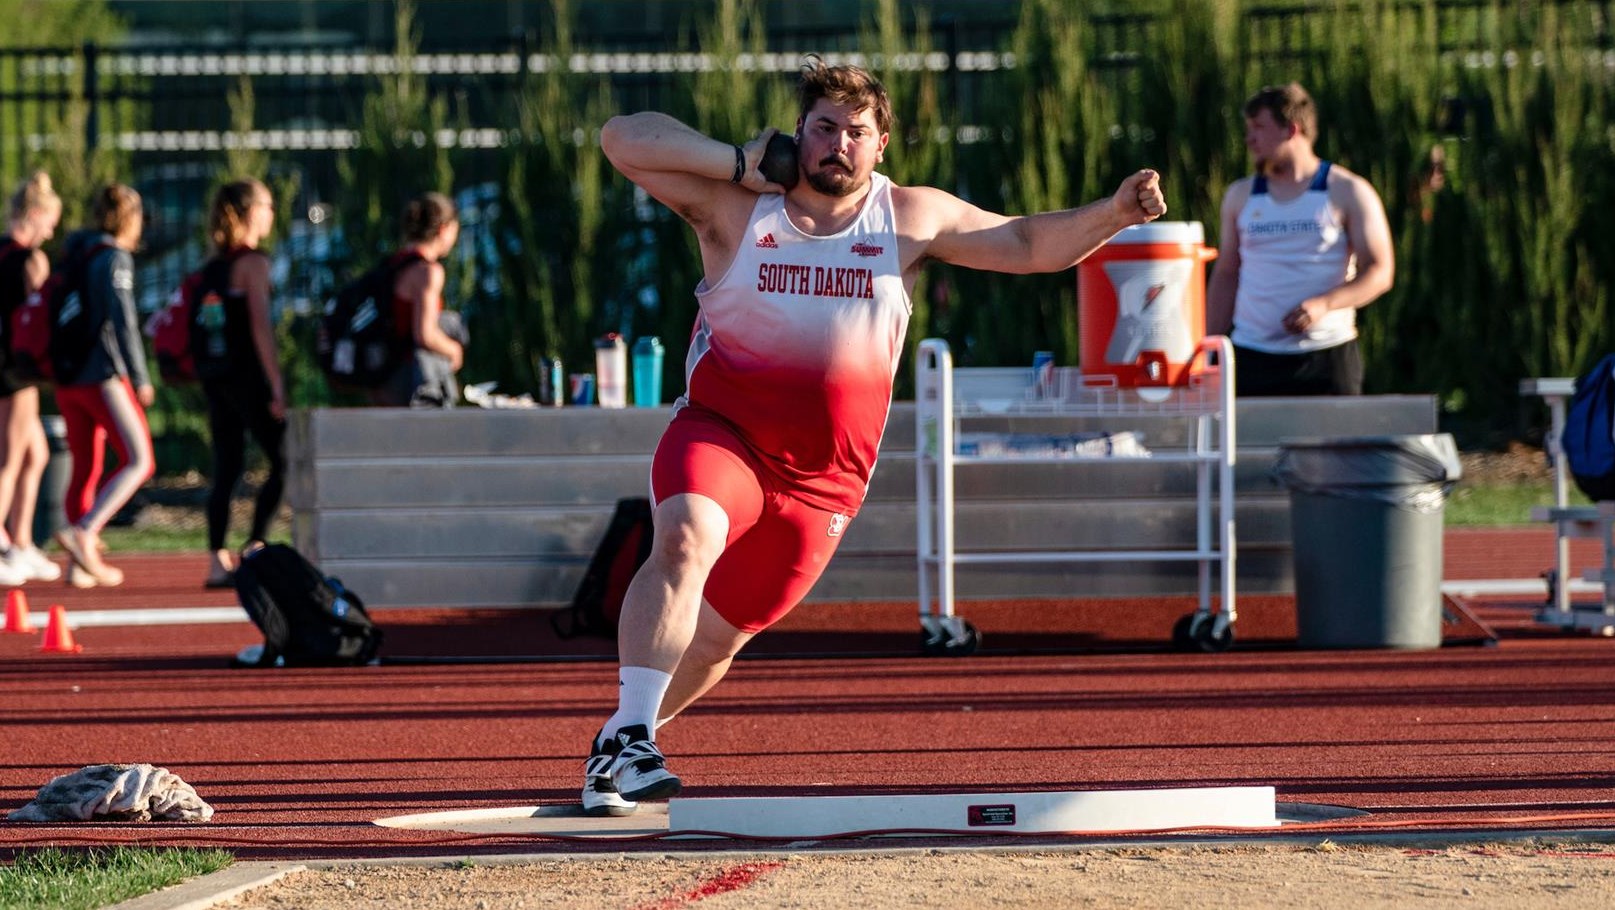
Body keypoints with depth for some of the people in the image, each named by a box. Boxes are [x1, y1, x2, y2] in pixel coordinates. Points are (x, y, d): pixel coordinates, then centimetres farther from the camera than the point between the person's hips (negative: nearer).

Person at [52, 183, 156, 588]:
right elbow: (123, 321, -15)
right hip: (104, 375, -8)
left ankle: (81, 563, 8)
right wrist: (140, 379, -11)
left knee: (85, 467, 11)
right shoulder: (115, 258, -9)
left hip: (67, 380, 8)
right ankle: (83, 532, -19)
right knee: (139, 462, -5)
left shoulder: (75, 256, 13)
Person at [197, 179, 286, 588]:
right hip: (248, 374, -8)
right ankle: (253, 550, -9)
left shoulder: (215, 263, 12)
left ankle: (217, 561, 3)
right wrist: (277, 386, -15)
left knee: (226, 470, 7)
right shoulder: (252, 262, -10)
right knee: (284, 463, -2)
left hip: (216, 377, 8)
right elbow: (260, 327, -16)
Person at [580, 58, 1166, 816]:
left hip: (821, 482, 3)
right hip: (719, 434, -3)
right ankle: (628, 739, -36)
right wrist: (739, 162, -14)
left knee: (715, 639, 9)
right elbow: (622, 138, -10)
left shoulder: (909, 220, 2)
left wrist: (1112, 215, -10)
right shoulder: (737, 205, -5)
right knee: (687, 540, -34)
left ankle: (616, 752, 33)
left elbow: (1029, 246, 6)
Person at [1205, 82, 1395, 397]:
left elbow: (1379, 272, -2)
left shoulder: (1347, 193, 3)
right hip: (1251, 358, 2)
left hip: (1327, 357, -2)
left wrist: (1323, 304, -19)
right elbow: (1225, 278, 17)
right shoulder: (1241, 196, 14)